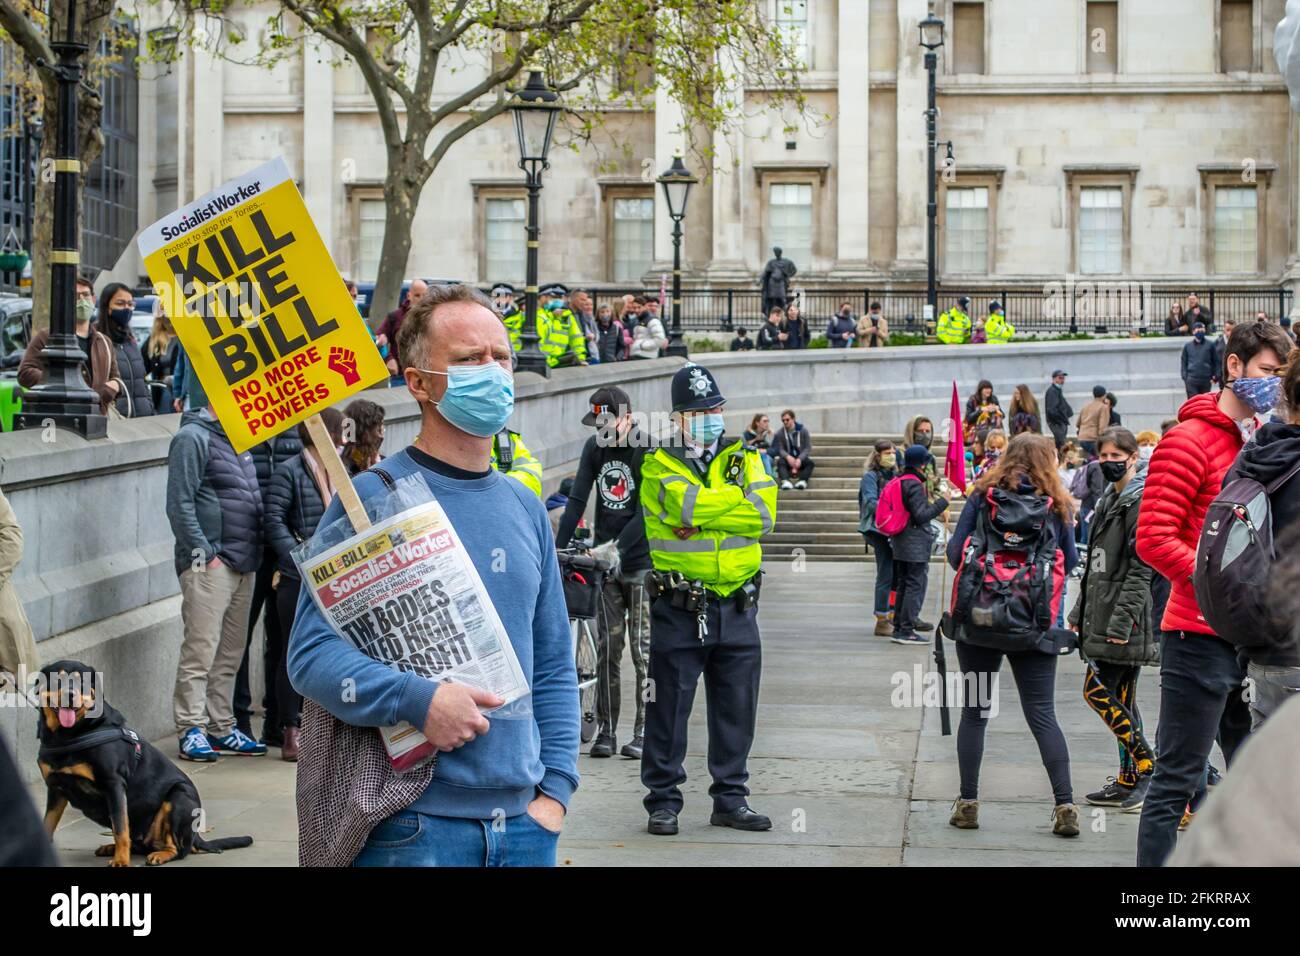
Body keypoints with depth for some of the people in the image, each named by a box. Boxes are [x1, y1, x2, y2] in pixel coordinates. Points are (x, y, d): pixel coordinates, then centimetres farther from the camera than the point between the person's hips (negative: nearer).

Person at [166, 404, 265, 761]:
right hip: (209, 564, -8)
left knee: (231, 652, 11)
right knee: (200, 650, -8)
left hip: (244, 563, 8)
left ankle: (221, 727, 17)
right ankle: (191, 729, -5)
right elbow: (180, 504, -13)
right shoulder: (193, 437, -8)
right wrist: (204, 553, -17)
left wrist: (255, 554, 14)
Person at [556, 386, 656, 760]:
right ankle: (606, 729, 7)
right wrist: (558, 548, -9)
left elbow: (646, 512, -17)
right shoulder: (595, 447, 5)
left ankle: (644, 731, 2)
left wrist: (617, 547, -26)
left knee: (643, 647, -3)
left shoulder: (649, 451, -12)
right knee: (607, 646, 4)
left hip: (642, 562, -5)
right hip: (605, 561, 5)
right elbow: (577, 500, 1)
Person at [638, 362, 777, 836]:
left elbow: (763, 515, -7)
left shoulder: (744, 459, 10)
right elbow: (686, 505, -20)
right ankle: (663, 801, 11)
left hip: (737, 607, 4)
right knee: (669, 707, 1)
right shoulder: (659, 467, 0)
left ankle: (730, 798, 20)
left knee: (736, 709, 9)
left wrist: (703, 516, -14)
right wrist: (738, 498, -11)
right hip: (678, 609, -3)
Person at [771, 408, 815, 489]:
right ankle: (785, 481, -55)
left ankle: (803, 481, -50)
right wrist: (788, 457, -28)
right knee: (780, 461, -32)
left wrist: (799, 459, -22)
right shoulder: (780, 434, 2)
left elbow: (808, 448, -5)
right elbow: (780, 449, -6)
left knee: (810, 462, -31)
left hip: (801, 459, 0)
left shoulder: (803, 431, 1)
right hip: (788, 459, 0)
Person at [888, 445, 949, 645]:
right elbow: (921, 515, -20)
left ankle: (898, 627, 18)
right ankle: (907, 630, -5)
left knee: (903, 584, 15)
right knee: (916, 585, -4)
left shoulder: (899, 482, 10)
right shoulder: (914, 485, -17)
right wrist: (942, 502, -13)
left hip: (900, 543, 9)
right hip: (916, 545, -9)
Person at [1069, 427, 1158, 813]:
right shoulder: (1110, 499, 17)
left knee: (1098, 691, -11)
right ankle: (1129, 781, 14)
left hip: (1125, 618, -9)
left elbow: (1141, 568, -18)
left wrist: (1121, 619, -21)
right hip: (1104, 617, 9)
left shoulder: (1141, 501, -12)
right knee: (1121, 698, 10)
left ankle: (1147, 766, -3)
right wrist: (1080, 610, 18)